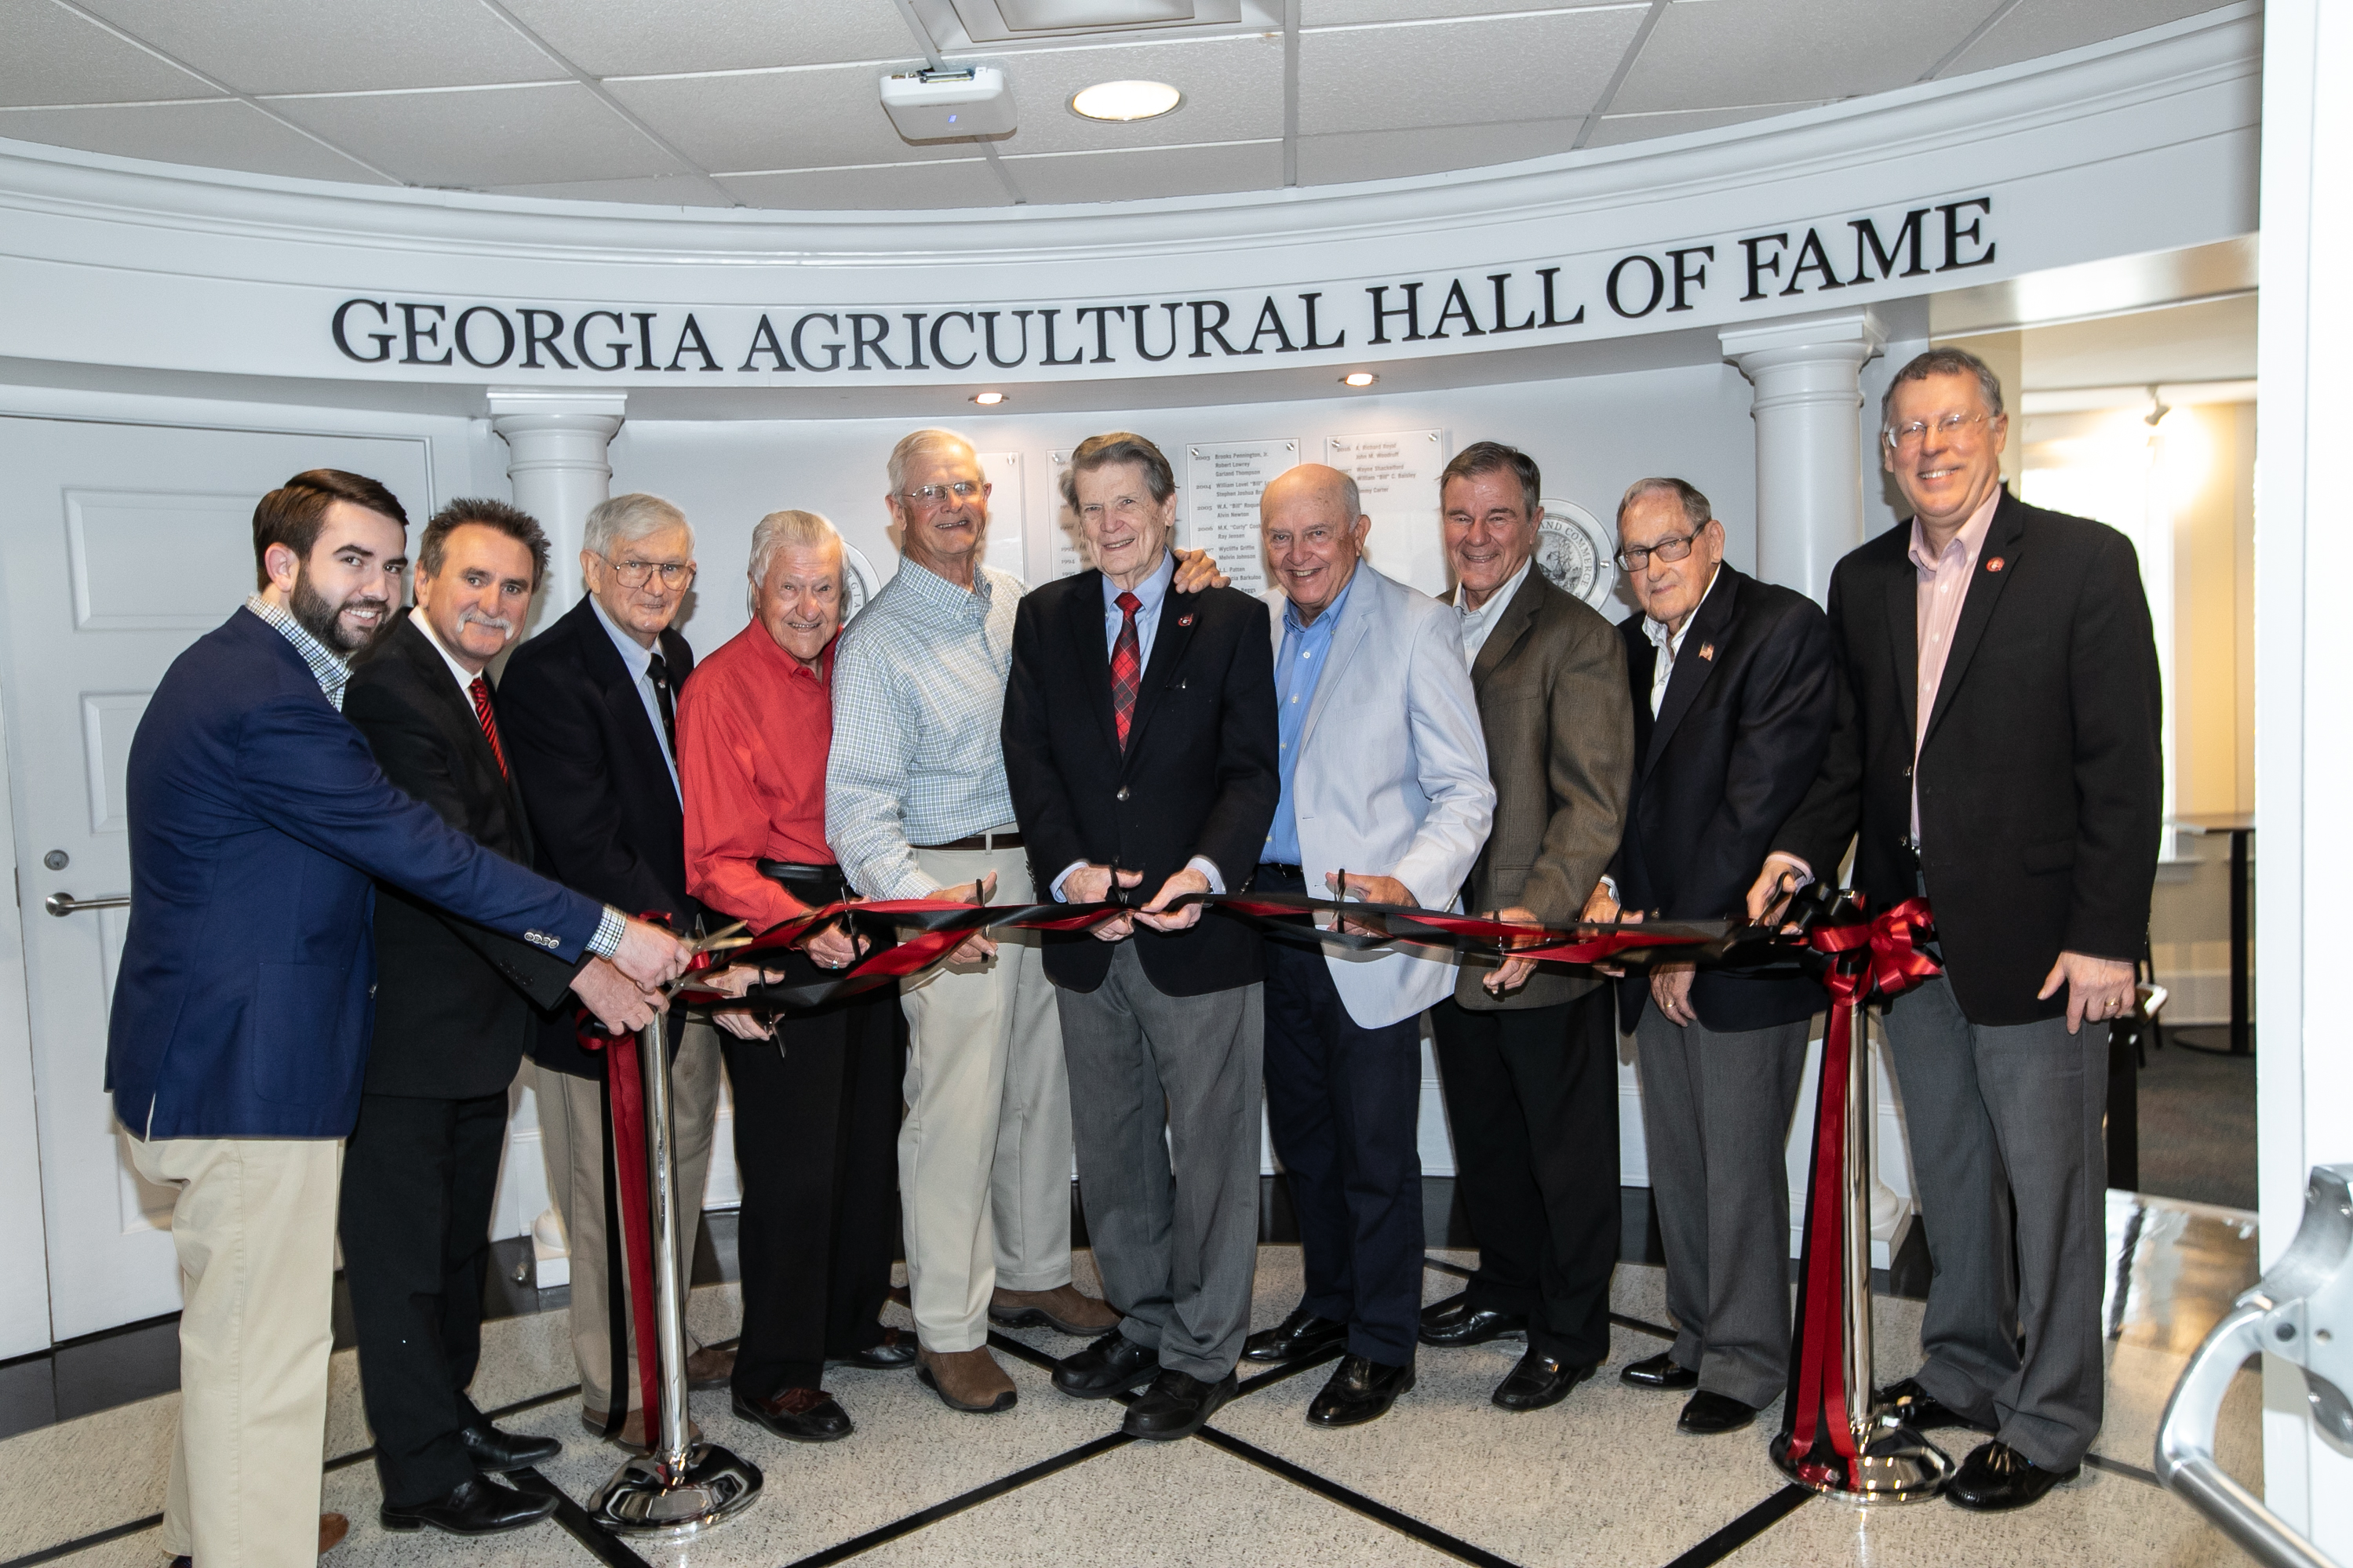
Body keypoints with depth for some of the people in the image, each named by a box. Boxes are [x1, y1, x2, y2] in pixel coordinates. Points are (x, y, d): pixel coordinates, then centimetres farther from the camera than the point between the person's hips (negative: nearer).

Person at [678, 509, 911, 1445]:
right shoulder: (721, 688, -13)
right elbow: (715, 860, -17)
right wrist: (800, 924, -30)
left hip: (861, 918, 7)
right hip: (777, 934, -7)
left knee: (869, 1138, 16)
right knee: (793, 1163, -2)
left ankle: (851, 1323, 35)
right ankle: (774, 1375, 14)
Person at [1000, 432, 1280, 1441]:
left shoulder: (1230, 619, 1)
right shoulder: (1045, 617, 9)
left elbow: (1252, 769, -5)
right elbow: (1029, 759, 2)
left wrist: (1208, 869, -22)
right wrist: (1070, 870, -14)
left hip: (1197, 928, -3)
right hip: (1086, 933, 4)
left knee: (1210, 1147, 5)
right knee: (1111, 1146, 16)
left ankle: (1203, 1353, 20)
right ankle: (1142, 1321, 34)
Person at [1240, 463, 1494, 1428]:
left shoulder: (1417, 629, -7)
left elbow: (1466, 794, -11)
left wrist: (1409, 885, -25)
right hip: (1272, 912, 6)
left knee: (1375, 1147, 2)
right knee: (1300, 1130, 18)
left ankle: (1382, 1347, 19)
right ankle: (1330, 1304, 36)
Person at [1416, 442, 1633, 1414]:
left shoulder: (1577, 639, -11)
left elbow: (1594, 802, -17)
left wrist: (1537, 912, -28)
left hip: (1544, 948, -6)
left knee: (1566, 1149, 10)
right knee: (1482, 1137, 21)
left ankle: (1570, 1332, 27)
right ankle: (1508, 1288, 41)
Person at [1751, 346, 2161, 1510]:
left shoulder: (2084, 561, -6)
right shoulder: (1862, 582, 9)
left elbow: (2124, 765, -10)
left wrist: (2106, 937, -14)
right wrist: (1798, 851, -5)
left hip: (2034, 936, -5)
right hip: (1909, 925, 5)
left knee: (2047, 1180, 6)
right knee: (1948, 1170, 18)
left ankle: (2047, 1422, 22)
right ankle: (1964, 1372, 35)